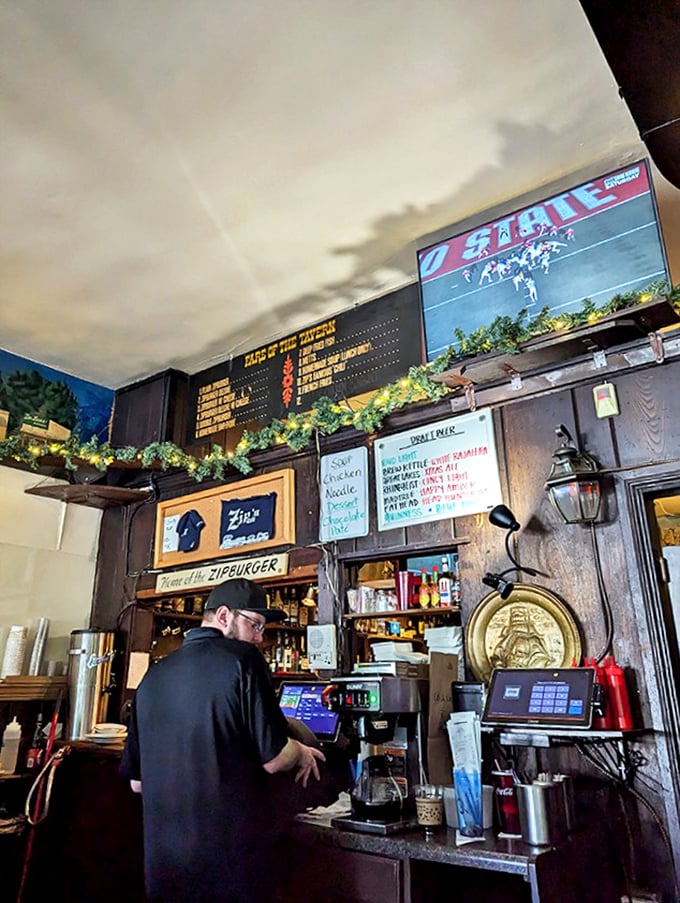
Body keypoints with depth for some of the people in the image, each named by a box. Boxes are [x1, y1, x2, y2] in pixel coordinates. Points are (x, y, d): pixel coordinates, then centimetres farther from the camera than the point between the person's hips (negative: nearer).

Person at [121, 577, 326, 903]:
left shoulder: (153, 675, 3)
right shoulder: (242, 660, -14)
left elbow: (137, 781, 9)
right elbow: (274, 758, -16)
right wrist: (301, 753, 6)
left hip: (163, 855, 5)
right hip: (233, 854, -5)